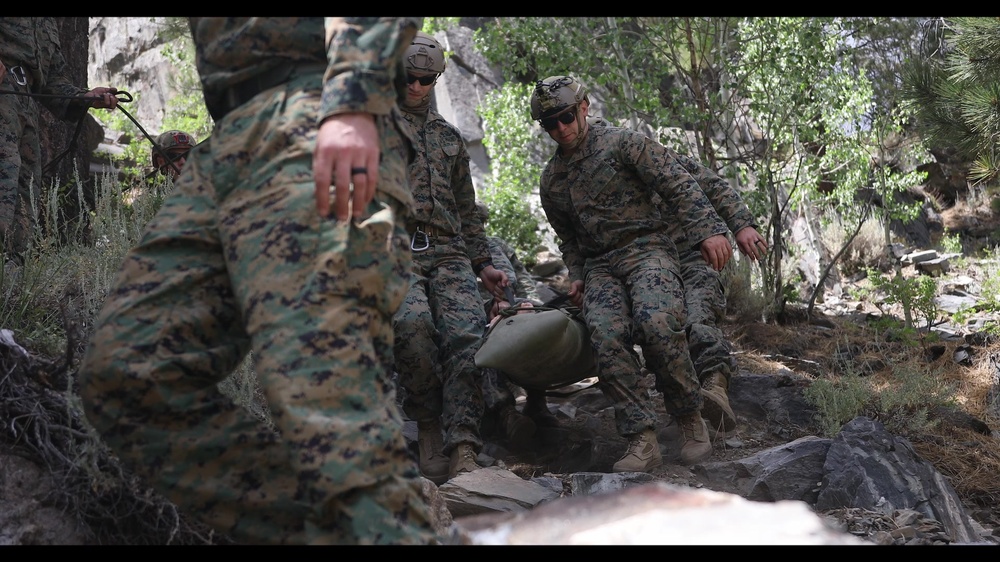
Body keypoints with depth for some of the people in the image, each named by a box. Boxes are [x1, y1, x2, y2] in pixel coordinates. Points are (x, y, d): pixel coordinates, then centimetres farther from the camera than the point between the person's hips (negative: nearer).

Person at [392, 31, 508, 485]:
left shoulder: (449, 137, 27)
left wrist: (483, 264, 21)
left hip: (447, 252, 3)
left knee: (466, 333, -22)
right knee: (412, 324, -33)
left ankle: (462, 451, -26)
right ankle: (429, 424, -14)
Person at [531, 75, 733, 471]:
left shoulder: (623, 144, 3)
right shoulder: (551, 181, 19)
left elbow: (680, 185, -5)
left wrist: (707, 231, -17)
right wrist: (576, 276, 12)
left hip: (647, 249, -4)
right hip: (599, 267, 4)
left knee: (657, 325, -31)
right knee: (606, 337, -25)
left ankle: (690, 421, -12)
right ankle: (642, 442, -26)